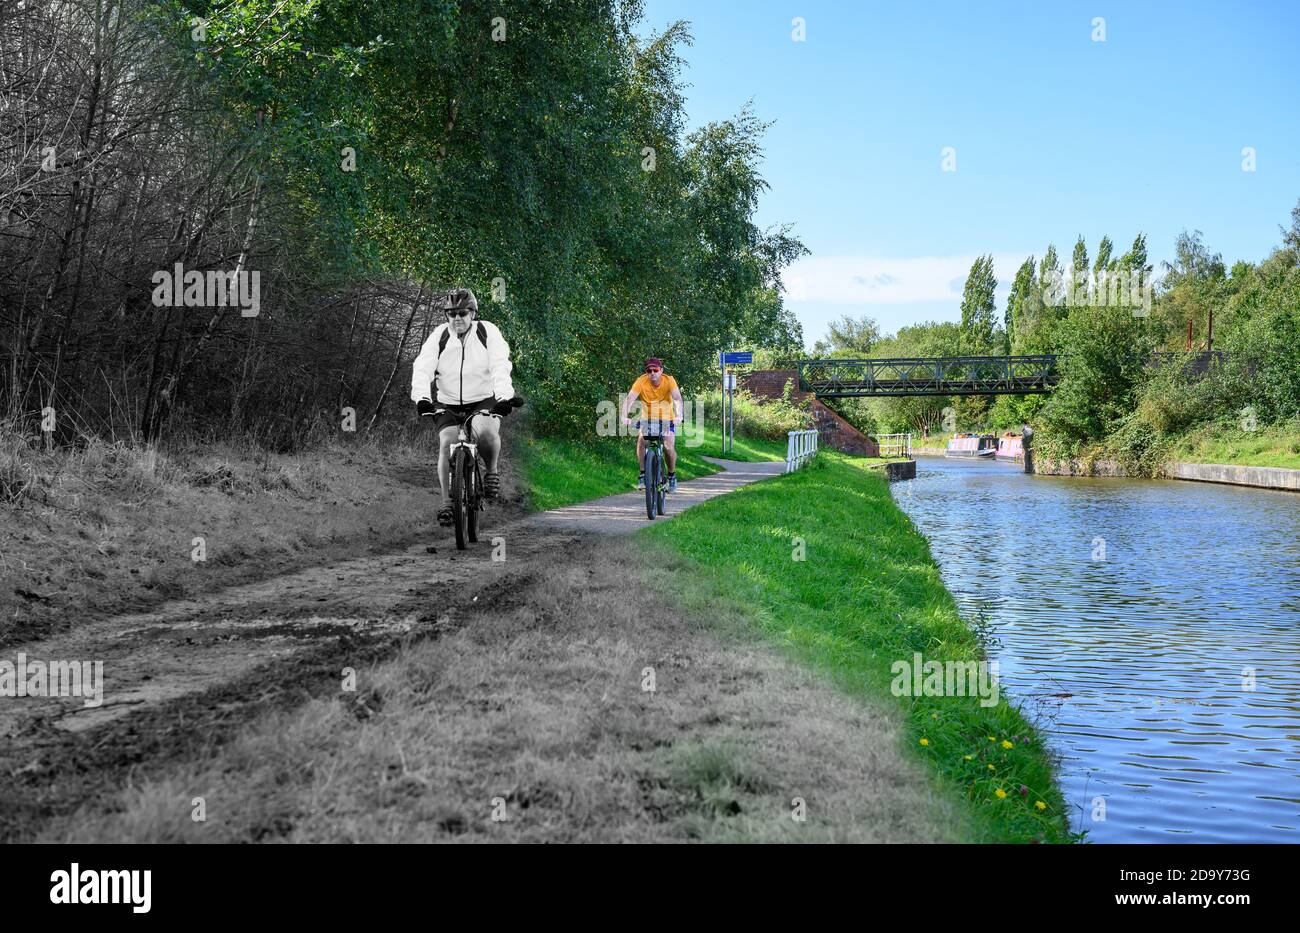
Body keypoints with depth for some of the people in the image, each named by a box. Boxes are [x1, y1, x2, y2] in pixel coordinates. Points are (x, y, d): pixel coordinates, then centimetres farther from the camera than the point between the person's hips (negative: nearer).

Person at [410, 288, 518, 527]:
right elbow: (423, 368, -14)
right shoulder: (439, 335, -3)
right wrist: (421, 397, -33)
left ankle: (492, 471, -3)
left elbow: (501, 366, -18)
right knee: (447, 444, -20)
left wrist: (504, 396, -35)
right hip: (447, 404, 2)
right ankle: (447, 502, -8)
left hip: (483, 400, -2)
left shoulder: (488, 332, -6)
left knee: (485, 431, -33)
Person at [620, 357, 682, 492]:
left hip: (666, 419, -1)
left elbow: (677, 398, -33)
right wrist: (624, 416, -47)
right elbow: (629, 398, -29)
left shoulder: (669, 380, -20)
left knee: (668, 446, -19)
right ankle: (643, 474, -13)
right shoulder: (641, 381, -19)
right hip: (647, 419, 1)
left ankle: (672, 475, 7)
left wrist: (678, 415, -52)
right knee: (641, 440, -27)